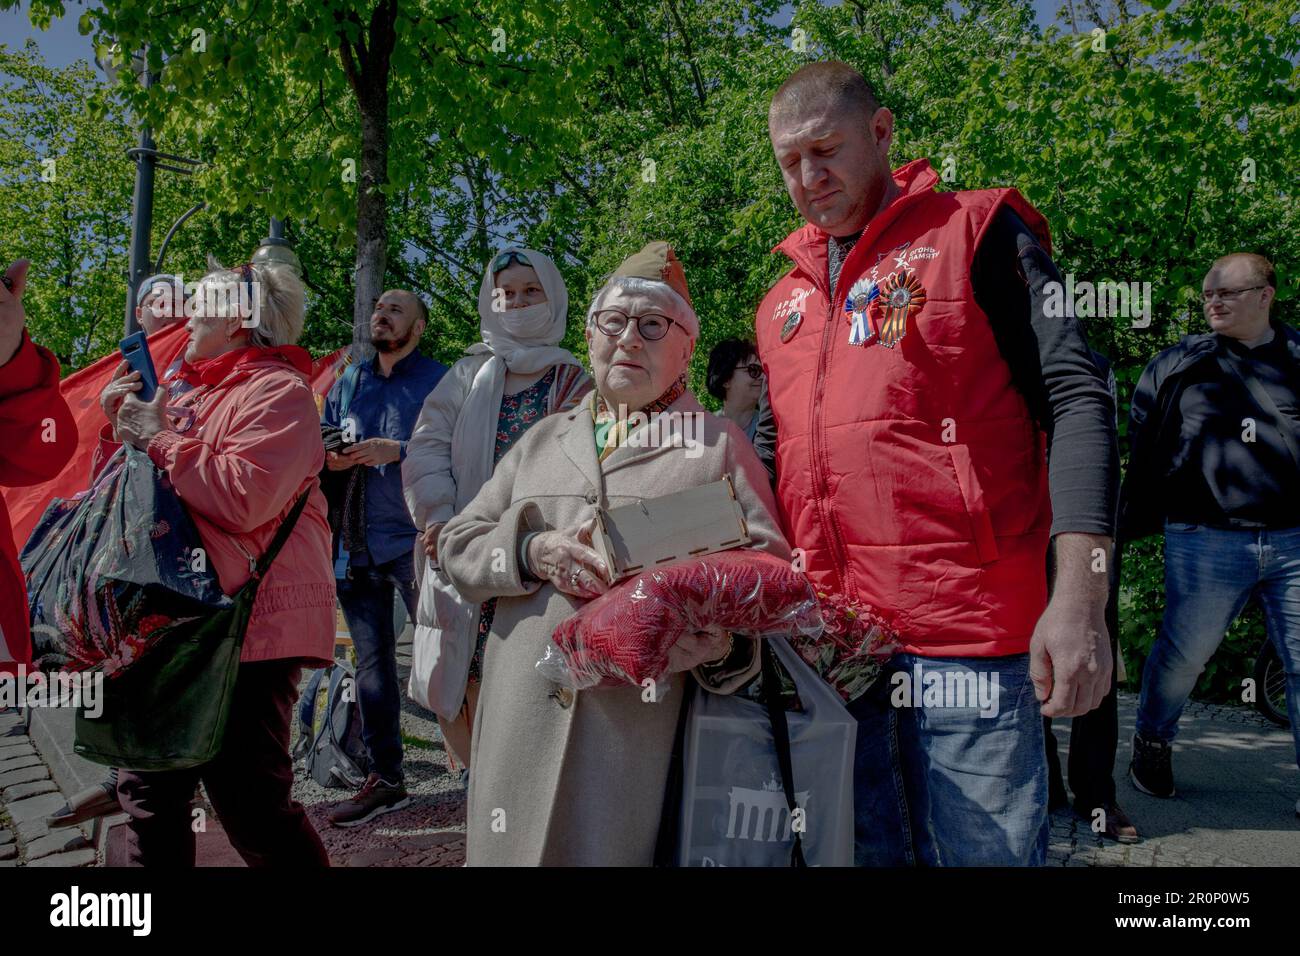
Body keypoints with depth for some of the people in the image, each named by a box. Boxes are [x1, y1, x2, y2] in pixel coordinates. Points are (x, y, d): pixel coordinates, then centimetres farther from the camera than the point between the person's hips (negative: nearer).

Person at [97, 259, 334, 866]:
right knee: (150, 790, 16)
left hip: (248, 629, -9)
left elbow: (243, 499, -25)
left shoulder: (277, 390, -9)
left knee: (250, 804, -6)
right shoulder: (195, 397, 19)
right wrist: (122, 430, 10)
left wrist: (159, 437, -12)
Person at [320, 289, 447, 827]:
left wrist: (396, 452, -18)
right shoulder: (347, 383, 16)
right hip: (356, 543, 6)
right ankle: (385, 778, 21)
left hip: (414, 540, -6)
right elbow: (320, 445, 21)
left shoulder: (437, 381, 0)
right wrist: (328, 459, -1)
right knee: (371, 661, 10)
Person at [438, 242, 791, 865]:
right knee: (512, 849, 9)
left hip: (642, 718, -3)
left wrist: (723, 641, -19)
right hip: (523, 716, 3)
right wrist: (532, 552, -7)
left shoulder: (719, 442, 8)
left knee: (613, 848, -2)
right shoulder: (543, 439, 18)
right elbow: (458, 545, 14)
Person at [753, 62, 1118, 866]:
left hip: (966, 632, -5)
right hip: (825, 641, 5)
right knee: (860, 848, 12)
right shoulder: (785, 300, 19)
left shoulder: (980, 233, 3)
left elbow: (1075, 400, -5)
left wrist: (1080, 597, -16)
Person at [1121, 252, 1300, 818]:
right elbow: (1143, 454, 9)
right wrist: (1127, 530, 8)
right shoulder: (1176, 367, 7)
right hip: (1206, 542, -1)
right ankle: (1153, 742, 32)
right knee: (1184, 652, 7)